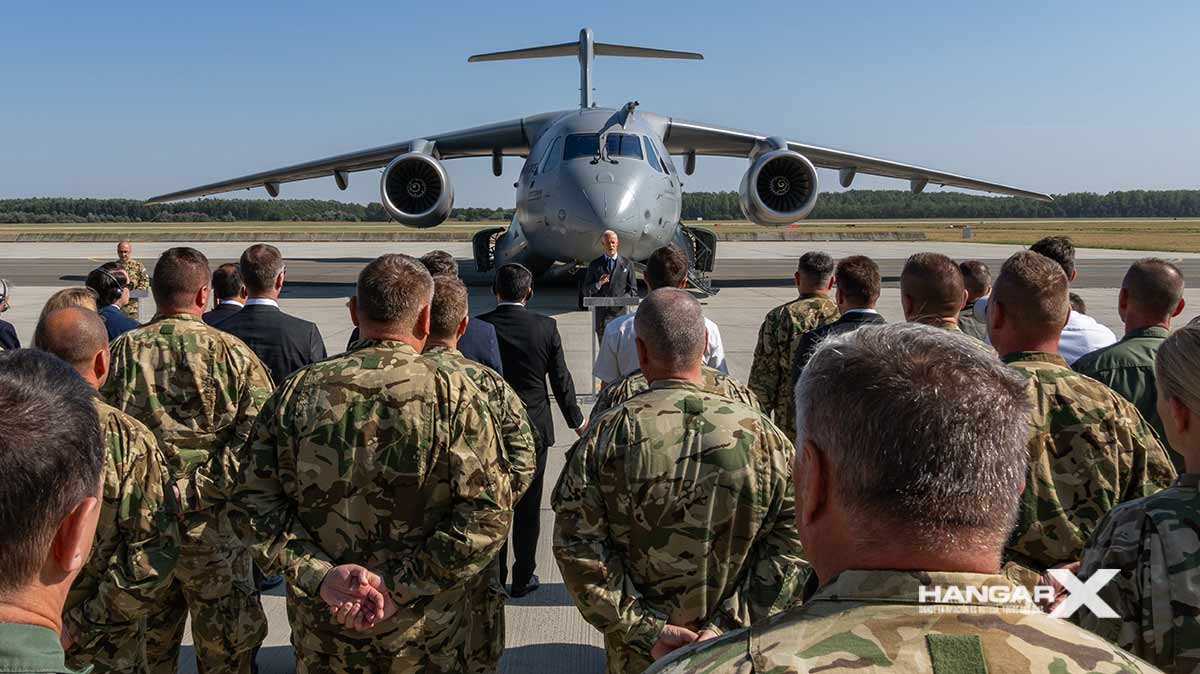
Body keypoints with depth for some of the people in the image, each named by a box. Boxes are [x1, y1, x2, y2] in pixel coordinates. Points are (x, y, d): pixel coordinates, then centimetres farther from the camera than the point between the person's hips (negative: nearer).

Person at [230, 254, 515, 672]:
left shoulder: (297, 392, -6)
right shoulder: (455, 394, -14)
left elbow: (253, 501, -7)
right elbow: (488, 512, -19)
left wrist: (319, 574, -13)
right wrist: (402, 586, -17)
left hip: (321, 627, 3)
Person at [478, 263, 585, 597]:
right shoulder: (545, 327, -9)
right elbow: (561, 380, -2)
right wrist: (577, 421, 13)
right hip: (533, 430, 0)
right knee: (528, 507, 11)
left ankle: (493, 578, 23)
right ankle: (523, 579, 21)